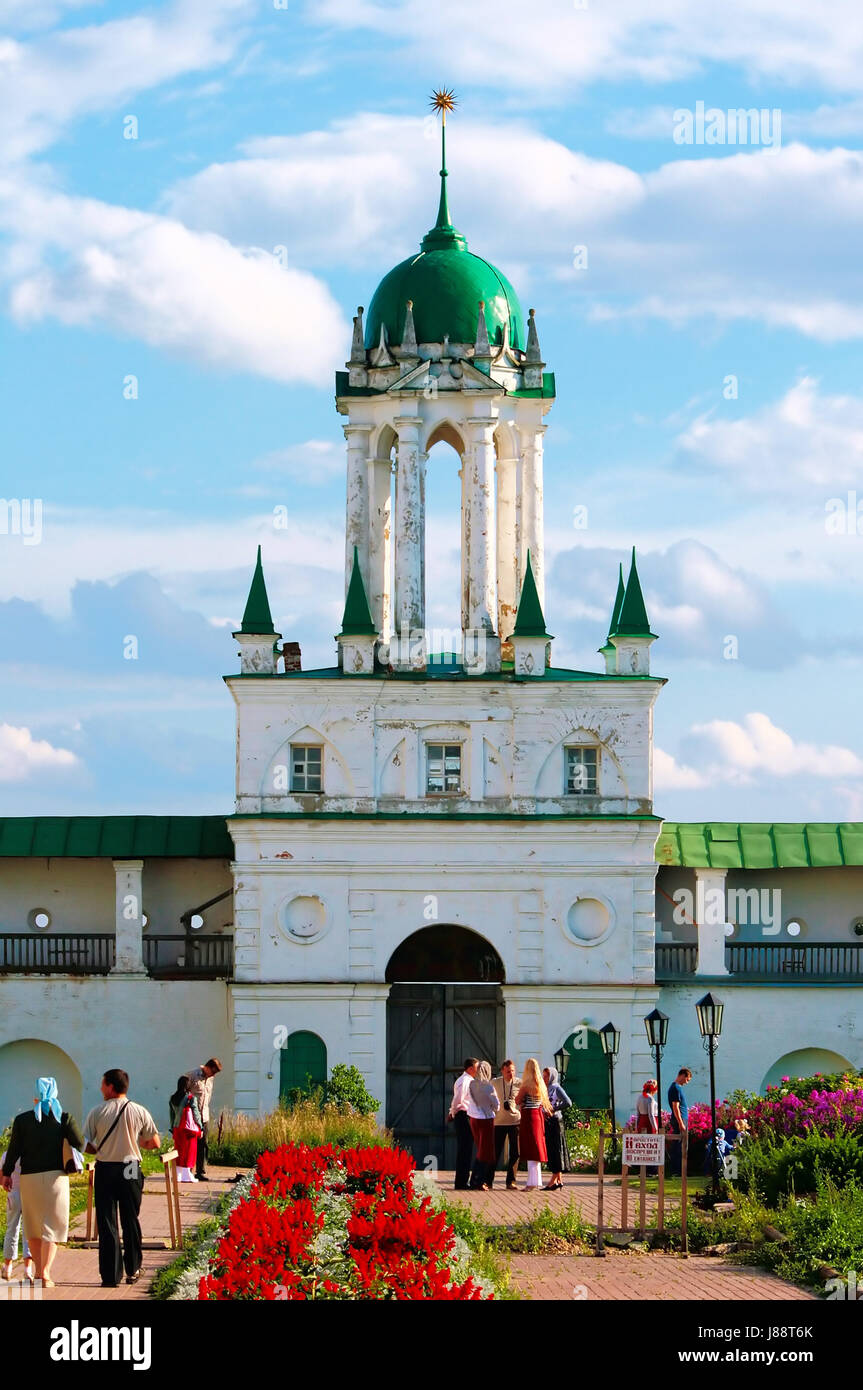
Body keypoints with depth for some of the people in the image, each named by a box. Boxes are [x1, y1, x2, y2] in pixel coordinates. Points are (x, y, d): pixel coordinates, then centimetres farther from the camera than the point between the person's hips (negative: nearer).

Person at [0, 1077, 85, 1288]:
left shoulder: (22, 1120, -1)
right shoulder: (64, 1118, -3)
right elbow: (80, 1144, -6)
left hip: (29, 1176, 1)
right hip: (55, 1176, -1)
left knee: (32, 1225, 16)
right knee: (52, 1225, 2)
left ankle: (38, 1269, 22)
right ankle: (45, 1273, -10)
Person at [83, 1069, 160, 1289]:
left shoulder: (97, 1112, -6)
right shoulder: (139, 1112, -2)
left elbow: (86, 1146, -5)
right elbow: (154, 1143, 3)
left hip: (105, 1170, -2)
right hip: (131, 1171, 2)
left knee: (107, 1223, 2)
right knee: (131, 1221, 14)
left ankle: (110, 1275, 0)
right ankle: (133, 1270, 21)